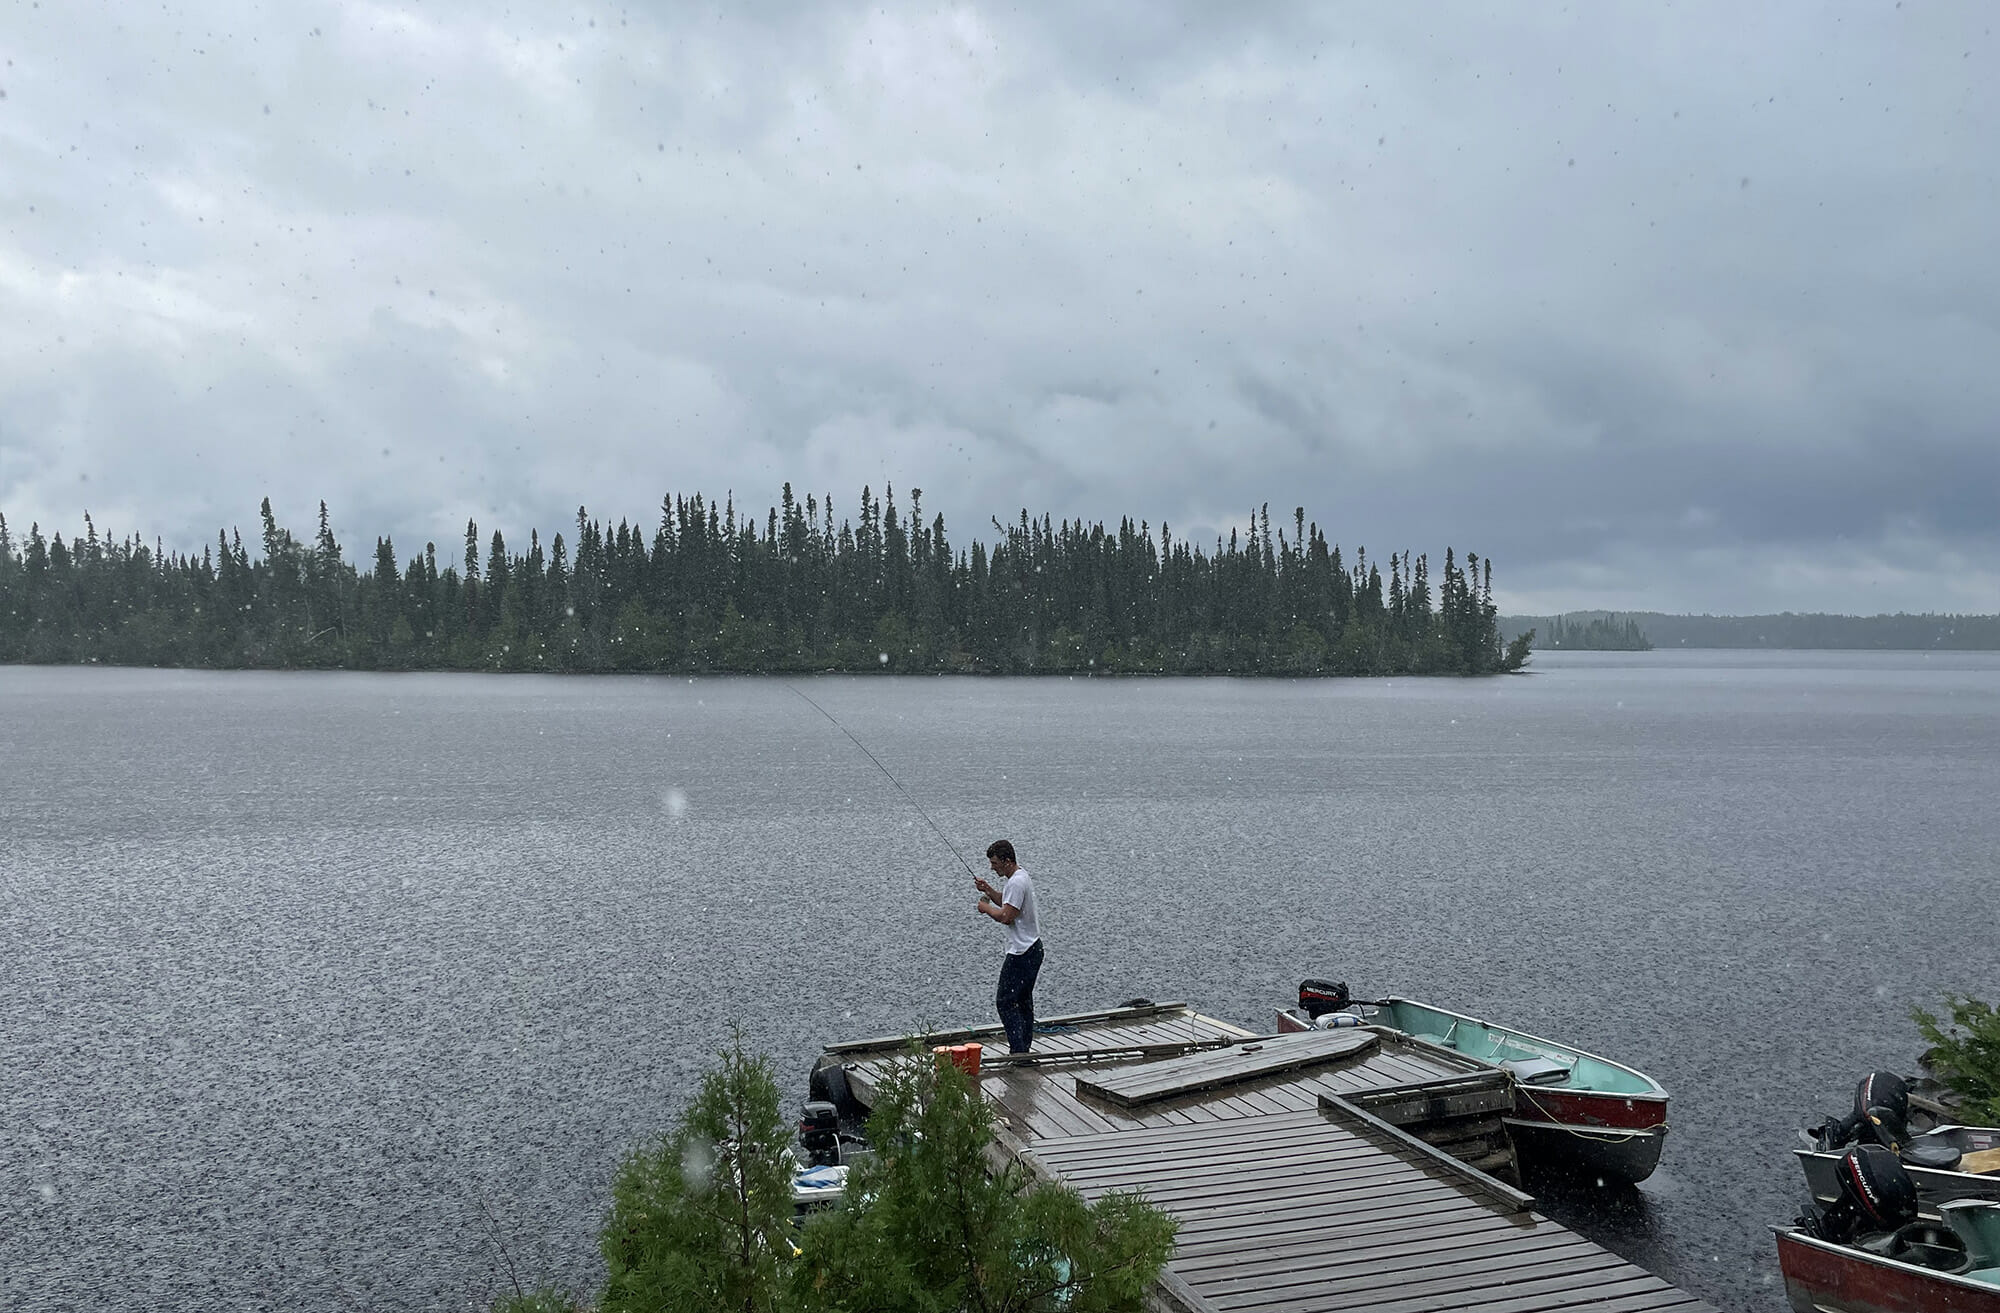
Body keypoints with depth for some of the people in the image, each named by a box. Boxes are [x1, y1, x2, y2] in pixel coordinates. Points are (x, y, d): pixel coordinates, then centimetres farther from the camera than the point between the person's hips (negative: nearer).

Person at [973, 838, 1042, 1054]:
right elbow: (1006, 902, 27)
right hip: (1032, 949, 11)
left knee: (1005, 1000, -9)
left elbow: (1006, 916, -24)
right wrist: (988, 889, 12)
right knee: (1024, 1001, 15)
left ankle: (1018, 1050, -11)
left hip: (1022, 953, -11)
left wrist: (986, 908, -8)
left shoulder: (1017, 883, -19)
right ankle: (1024, 1050, 20)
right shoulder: (1019, 877, 14)